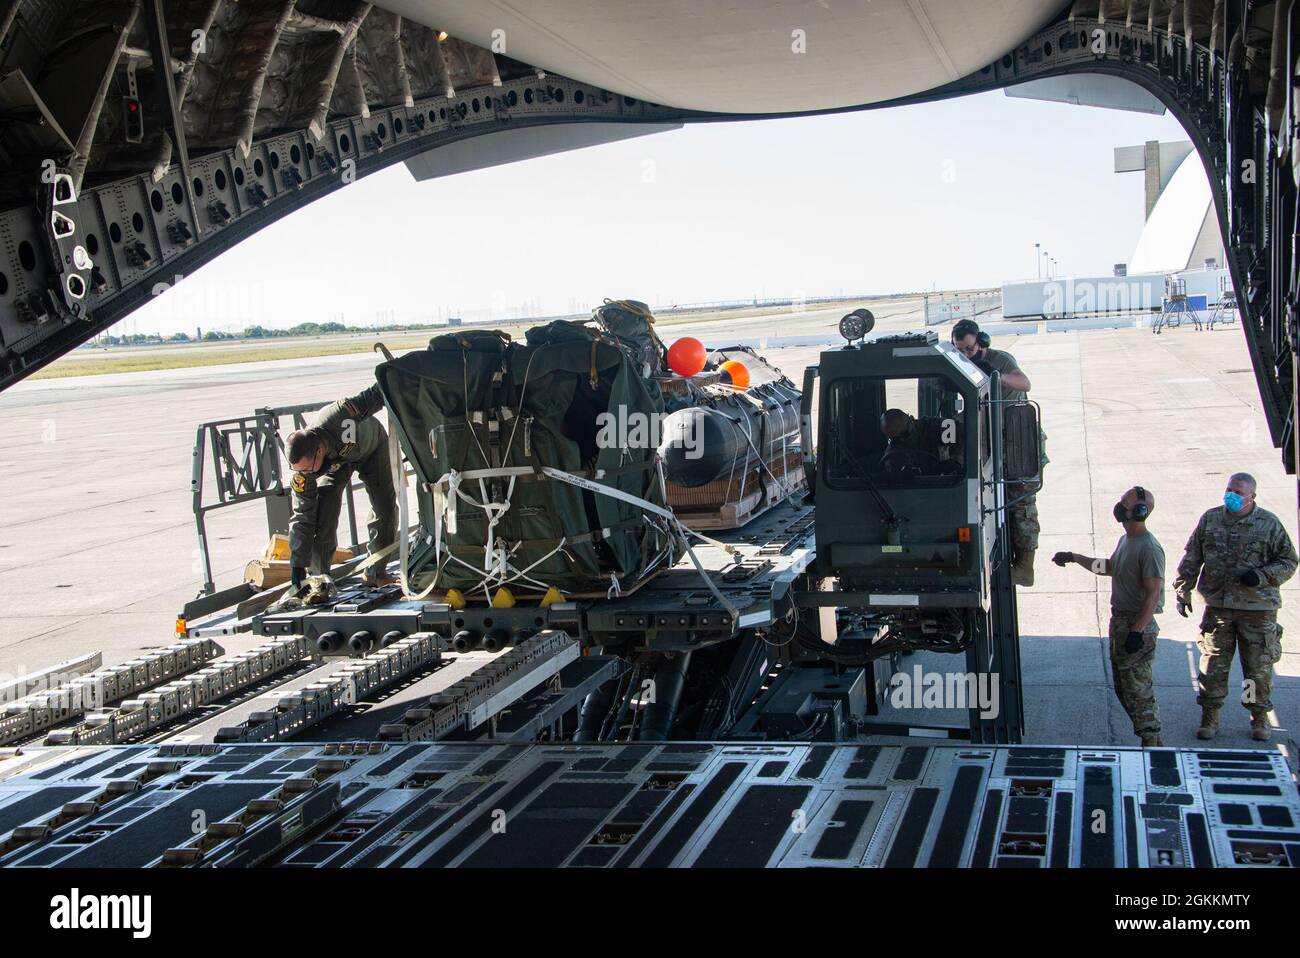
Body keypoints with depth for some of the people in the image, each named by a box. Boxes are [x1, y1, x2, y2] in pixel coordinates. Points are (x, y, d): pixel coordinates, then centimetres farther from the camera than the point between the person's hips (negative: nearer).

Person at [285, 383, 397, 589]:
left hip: (371, 446, 0)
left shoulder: (340, 415, -48)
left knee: (385, 509, -3)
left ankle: (375, 572, 11)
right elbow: (302, 517, -26)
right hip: (336, 461, 0)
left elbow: (375, 396, -31)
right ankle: (318, 576, 0)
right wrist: (298, 567, -27)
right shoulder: (302, 473, -35)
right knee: (323, 516, -14)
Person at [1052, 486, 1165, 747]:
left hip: (1138, 626, -10)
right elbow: (1109, 567, 30)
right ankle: (1147, 734, 22)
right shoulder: (1125, 540, 12)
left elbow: (1154, 593, -21)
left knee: (1138, 688, -7)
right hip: (1119, 621, 10)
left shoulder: (1149, 548, -18)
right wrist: (1074, 558, 27)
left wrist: (1137, 631, -24)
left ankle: (1152, 741, -1)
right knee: (1122, 687, 14)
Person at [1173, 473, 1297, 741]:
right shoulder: (1210, 519, 5)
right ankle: (1210, 717, 17)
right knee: (1213, 664, 4)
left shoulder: (1269, 523, -2)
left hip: (1258, 609, -2)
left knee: (1259, 666, 5)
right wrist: (1183, 591, 4)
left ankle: (1260, 718, 22)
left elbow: (1288, 561, 1)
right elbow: (1191, 559, 10)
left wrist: (1262, 575, -15)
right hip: (1217, 607, 2)